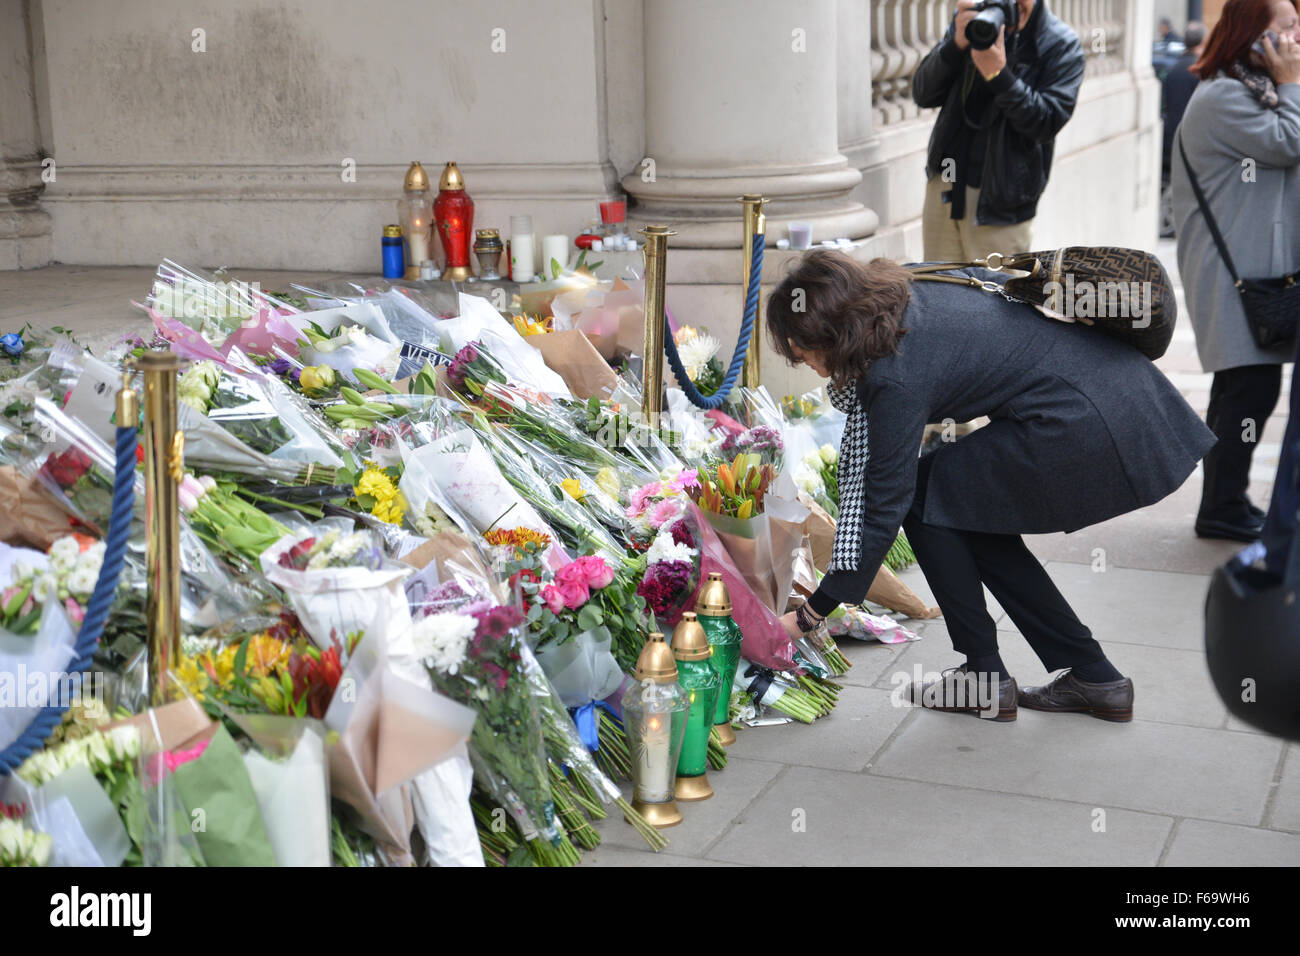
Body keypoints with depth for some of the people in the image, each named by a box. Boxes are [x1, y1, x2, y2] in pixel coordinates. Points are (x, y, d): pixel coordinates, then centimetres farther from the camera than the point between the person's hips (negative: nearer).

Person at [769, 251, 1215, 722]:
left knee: (924, 494, 0)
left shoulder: (898, 374, -17)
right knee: (973, 515, 16)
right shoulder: (902, 294, 5)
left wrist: (810, 616, -5)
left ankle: (985, 679, 8)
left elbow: (885, 507, -14)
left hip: (1091, 428, -10)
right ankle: (1093, 678, 18)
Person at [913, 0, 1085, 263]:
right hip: (944, 187, 4)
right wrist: (956, 44, -17)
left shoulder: (1062, 45, -5)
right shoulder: (969, 22, 6)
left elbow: (1049, 122, -16)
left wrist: (998, 74, -25)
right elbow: (923, 95, -1)